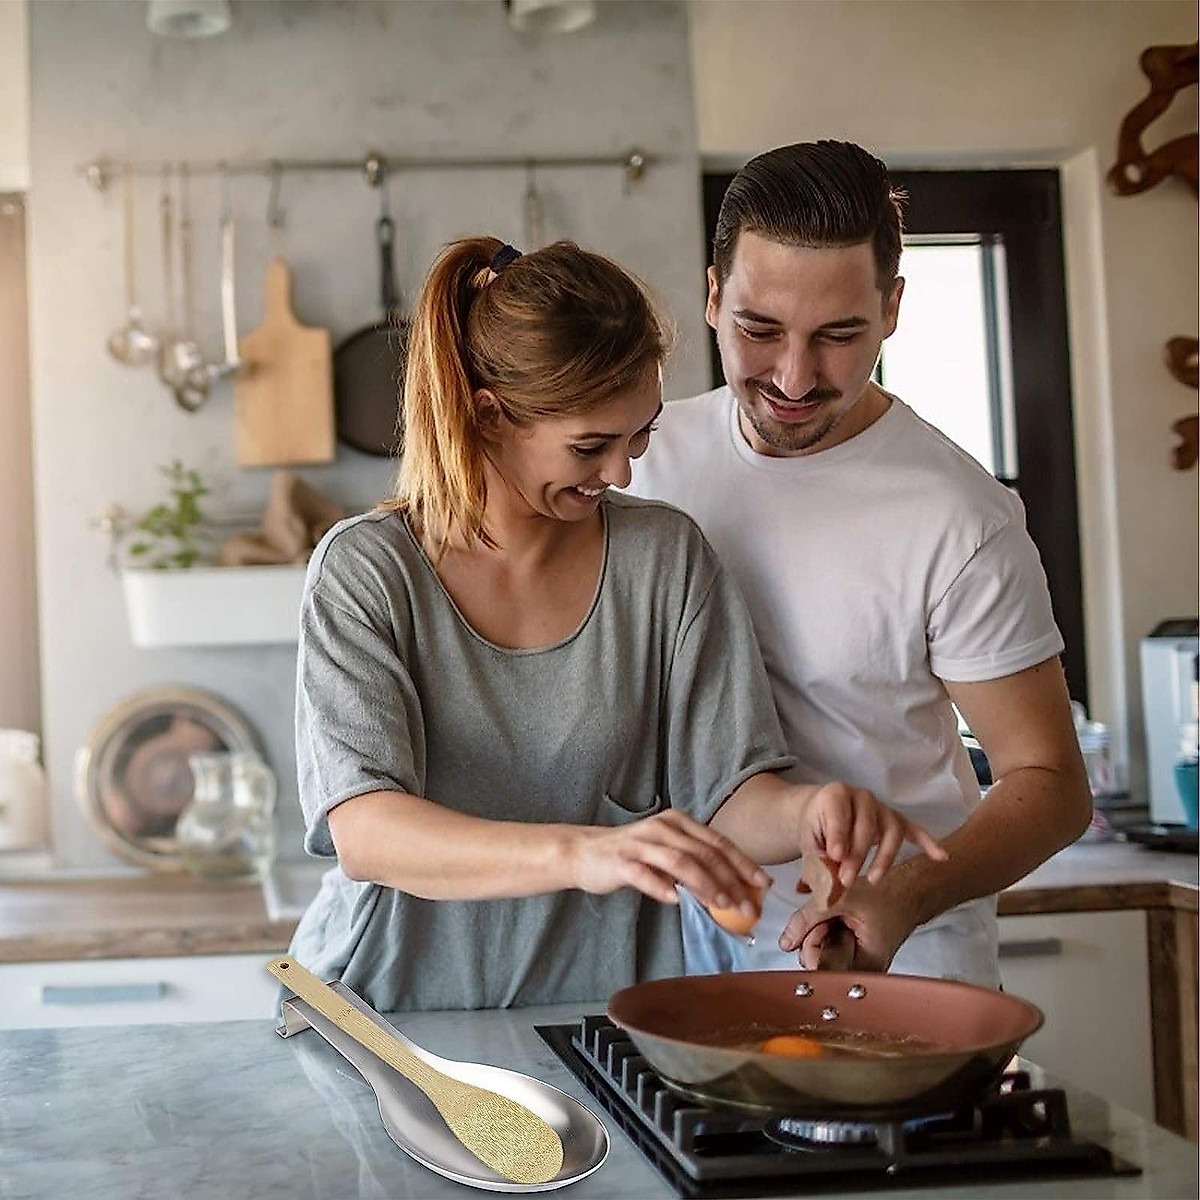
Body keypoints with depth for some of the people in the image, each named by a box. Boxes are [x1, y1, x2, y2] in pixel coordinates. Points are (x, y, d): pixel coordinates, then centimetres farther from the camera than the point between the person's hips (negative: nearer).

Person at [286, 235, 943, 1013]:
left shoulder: (666, 556, 4)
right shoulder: (366, 570, -4)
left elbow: (728, 792, 2)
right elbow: (364, 832, -16)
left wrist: (803, 812, -21)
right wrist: (582, 853, -31)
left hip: (606, 1009, 4)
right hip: (394, 1009, -3)